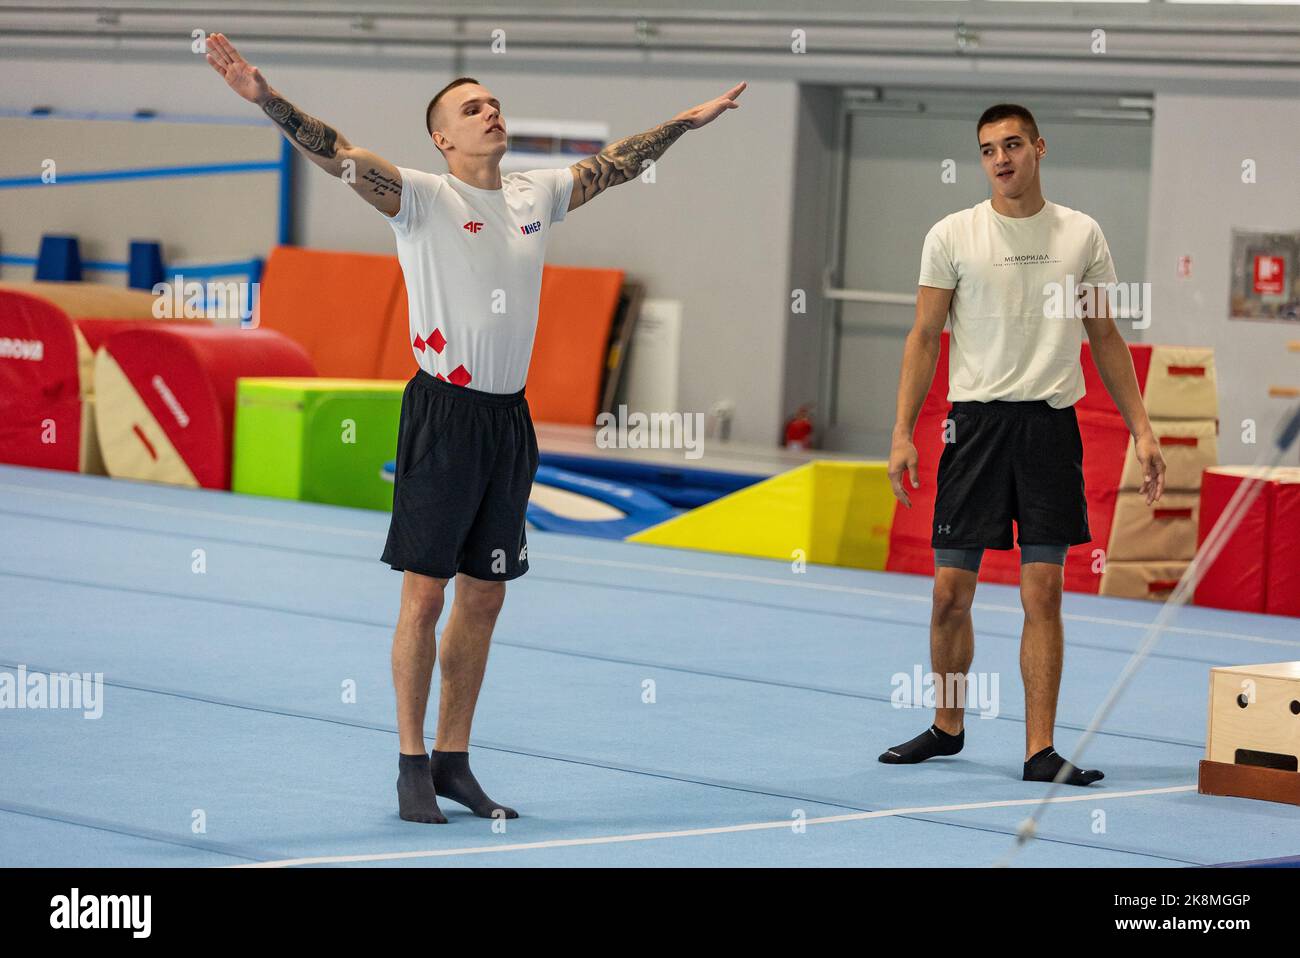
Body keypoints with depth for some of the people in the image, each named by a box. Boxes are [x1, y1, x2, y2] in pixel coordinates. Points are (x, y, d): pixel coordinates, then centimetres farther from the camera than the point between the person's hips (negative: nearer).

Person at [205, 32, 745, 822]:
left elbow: (616, 163, 27)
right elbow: (338, 154, -18)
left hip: (509, 418, 6)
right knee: (425, 593, -4)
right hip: (444, 411, -6)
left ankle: (454, 760, 17)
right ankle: (412, 765, 4)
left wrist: (688, 120, 34)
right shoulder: (422, 198, -6)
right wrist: (265, 97, -32)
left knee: (484, 596, 9)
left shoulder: (538, 196, 11)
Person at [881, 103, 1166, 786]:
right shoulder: (952, 235, 2)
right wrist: (901, 433, -5)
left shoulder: (1082, 235, 7)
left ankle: (1040, 750, -1)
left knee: (1043, 593, -3)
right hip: (975, 422, 0)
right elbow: (925, 337, 3)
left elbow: (1105, 337, 12)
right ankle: (947, 728, 20)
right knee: (951, 591, 1)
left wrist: (1141, 430, 6)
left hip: (1051, 424, 1)